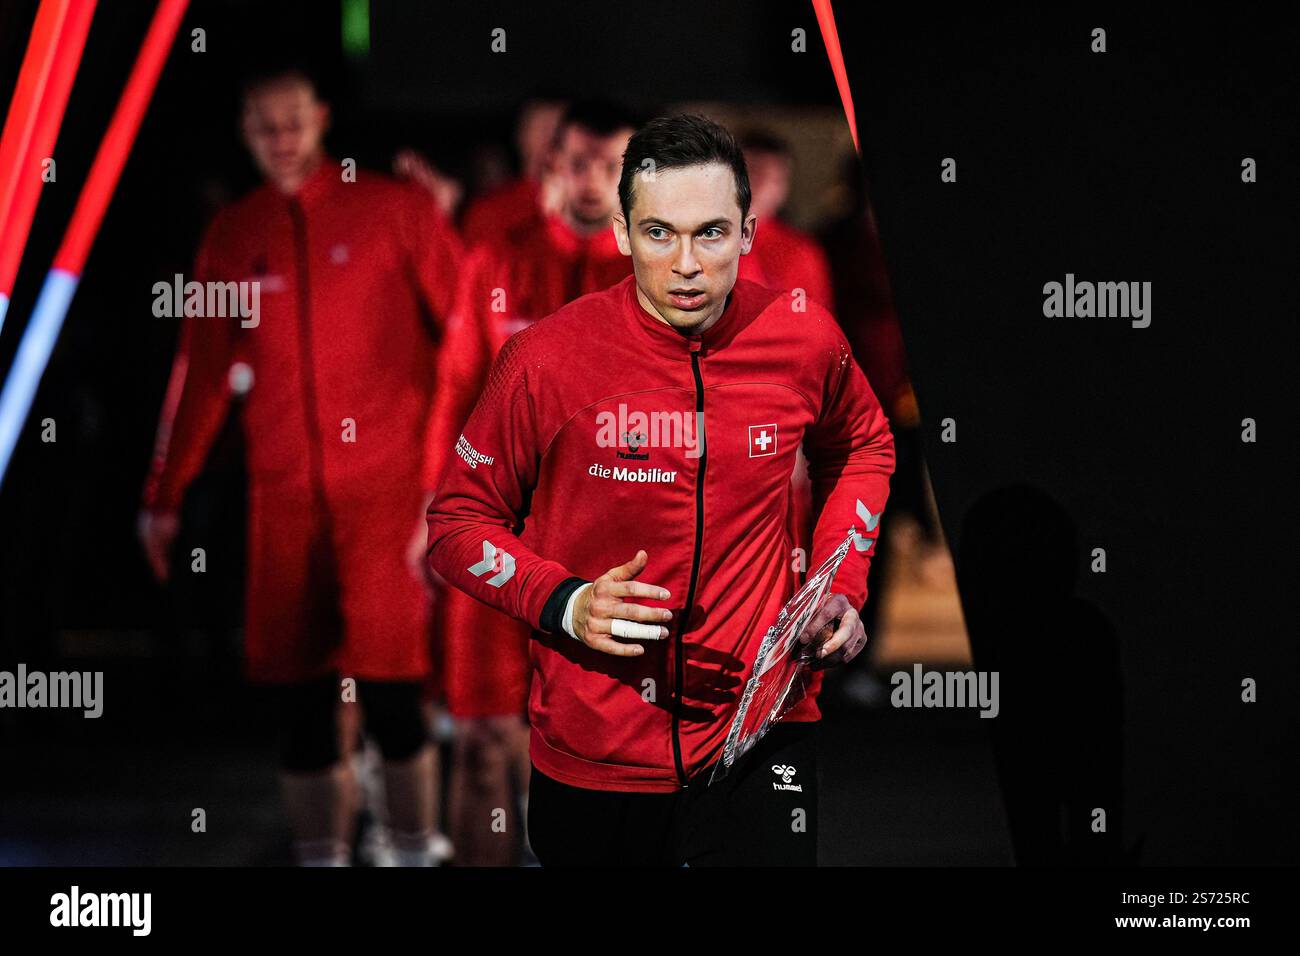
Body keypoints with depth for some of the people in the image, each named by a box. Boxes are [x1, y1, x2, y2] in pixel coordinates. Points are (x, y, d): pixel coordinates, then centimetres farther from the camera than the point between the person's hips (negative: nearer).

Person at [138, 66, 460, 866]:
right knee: (302, 703, 2)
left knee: (387, 690, -8)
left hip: (388, 488, -3)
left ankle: (415, 853, 5)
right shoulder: (235, 236, 10)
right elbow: (202, 373, 15)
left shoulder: (395, 211, 1)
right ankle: (320, 854, 9)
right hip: (285, 496, 3)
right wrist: (165, 497, 13)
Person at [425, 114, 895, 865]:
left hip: (760, 727, 1)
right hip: (594, 752, -1)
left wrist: (841, 587, 5)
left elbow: (863, 445, 18)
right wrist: (565, 604, -19)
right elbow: (459, 523, -3)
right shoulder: (548, 359, -14)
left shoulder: (804, 337, -5)